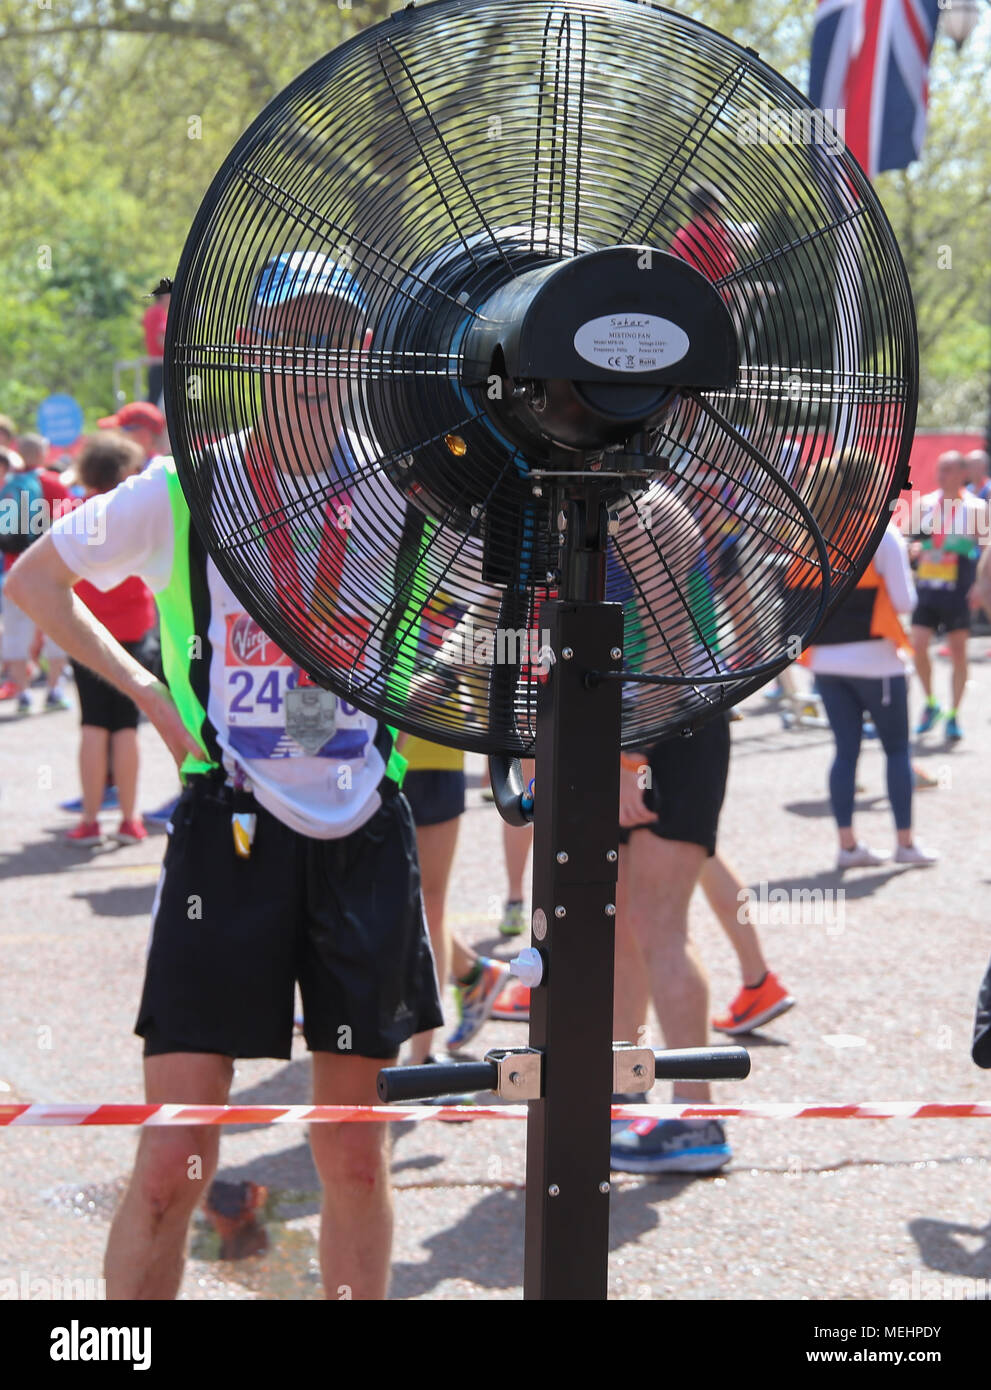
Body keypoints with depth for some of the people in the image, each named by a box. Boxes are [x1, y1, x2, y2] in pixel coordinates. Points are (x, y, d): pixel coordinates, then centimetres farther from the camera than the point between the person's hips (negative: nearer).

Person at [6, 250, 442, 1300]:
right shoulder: (183, 492, -2)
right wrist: (147, 692, 2)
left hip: (364, 834, 2)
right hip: (229, 830, -2)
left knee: (355, 1153, 10)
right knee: (172, 1162, -7)